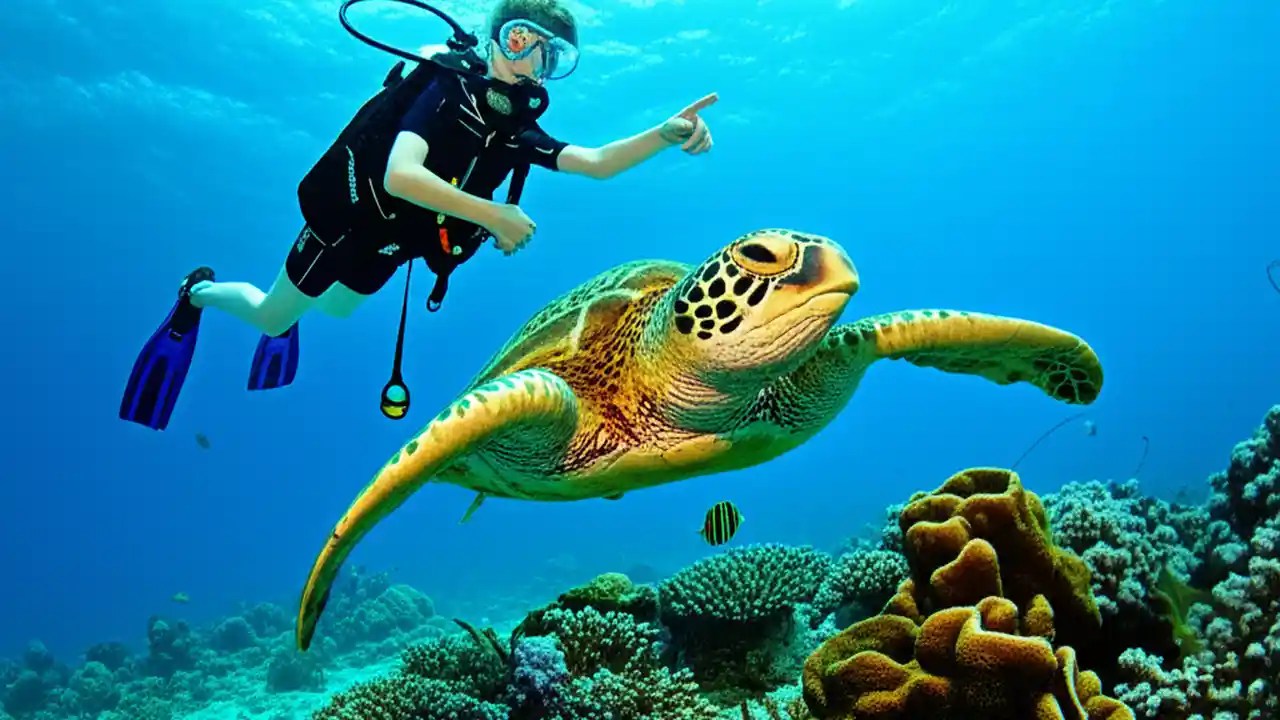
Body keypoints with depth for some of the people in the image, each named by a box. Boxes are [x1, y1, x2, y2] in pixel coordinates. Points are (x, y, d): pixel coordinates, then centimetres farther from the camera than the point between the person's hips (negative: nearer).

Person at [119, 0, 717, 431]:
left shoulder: (520, 133, -14)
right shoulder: (446, 90, -29)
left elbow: (599, 162, -25)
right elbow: (399, 176, -44)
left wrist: (665, 135, -40)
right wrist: (492, 215, -46)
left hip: (395, 243, 6)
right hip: (347, 217, -5)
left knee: (336, 309, 31)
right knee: (271, 317, 12)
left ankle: (295, 313, 63)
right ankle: (197, 292, 41)